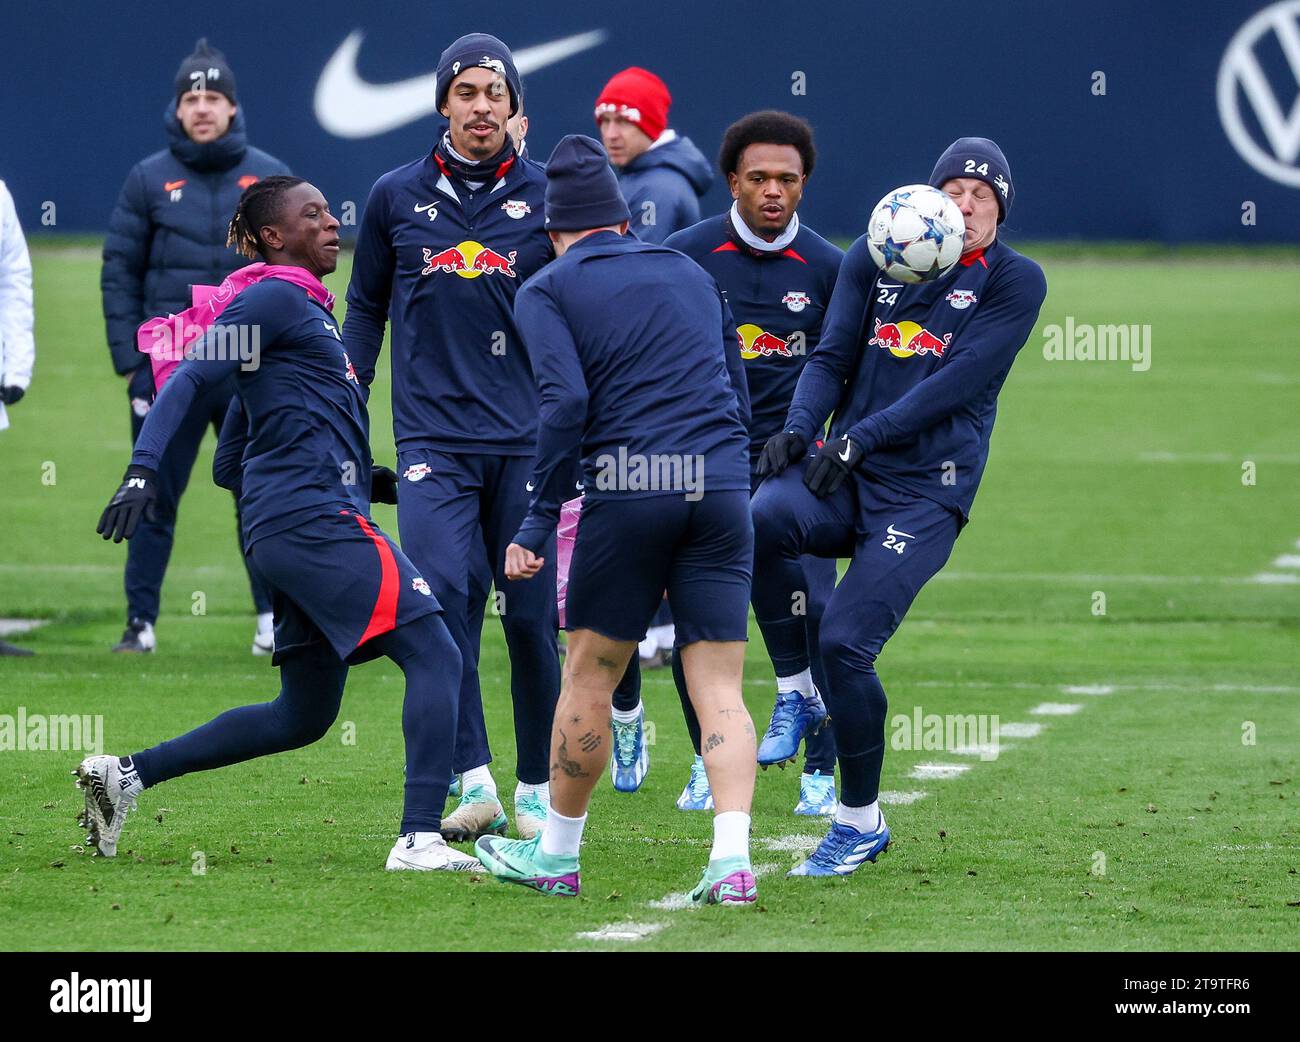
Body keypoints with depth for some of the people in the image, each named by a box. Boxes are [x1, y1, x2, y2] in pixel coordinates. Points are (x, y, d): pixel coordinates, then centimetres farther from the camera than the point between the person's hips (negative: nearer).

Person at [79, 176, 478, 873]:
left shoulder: (308, 308, 23)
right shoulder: (276, 298, -5)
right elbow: (191, 378, -15)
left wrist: (359, 473, 33)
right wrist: (143, 470, -28)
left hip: (291, 529, 10)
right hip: (315, 519, -10)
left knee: (303, 716, 14)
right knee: (434, 656, -13)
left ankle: (125, 774, 15)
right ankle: (420, 839, -21)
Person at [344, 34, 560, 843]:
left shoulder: (546, 196, 4)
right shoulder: (397, 197, 8)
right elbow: (367, 306, 19)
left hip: (526, 439, 0)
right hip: (432, 435, 0)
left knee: (531, 615, 2)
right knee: (443, 598, -16)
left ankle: (539, 787, 16)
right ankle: (474, 781, -19)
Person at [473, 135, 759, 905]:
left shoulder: (548, 291, 5)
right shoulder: (691, 275, 20)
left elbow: (567, 402, -9)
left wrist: (539, 524, -7)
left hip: (627, 491, -3)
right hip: (722, 488, 3)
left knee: (589, 675, 10)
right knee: (720, 689, 2)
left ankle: (556, 856, 21)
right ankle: (732, 861, -13)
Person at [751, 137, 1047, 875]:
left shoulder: (1014, 282, -1)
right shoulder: (874, 258, 11)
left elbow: (955, 385, -10)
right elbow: (833, 357, 7)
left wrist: (860, 438, -17)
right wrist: (799, 428, -13)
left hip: (925, 493, -3)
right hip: (845, 480, 3)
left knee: (846, 643, -15)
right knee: (760, 522, -30)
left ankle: (861, 821, 5)